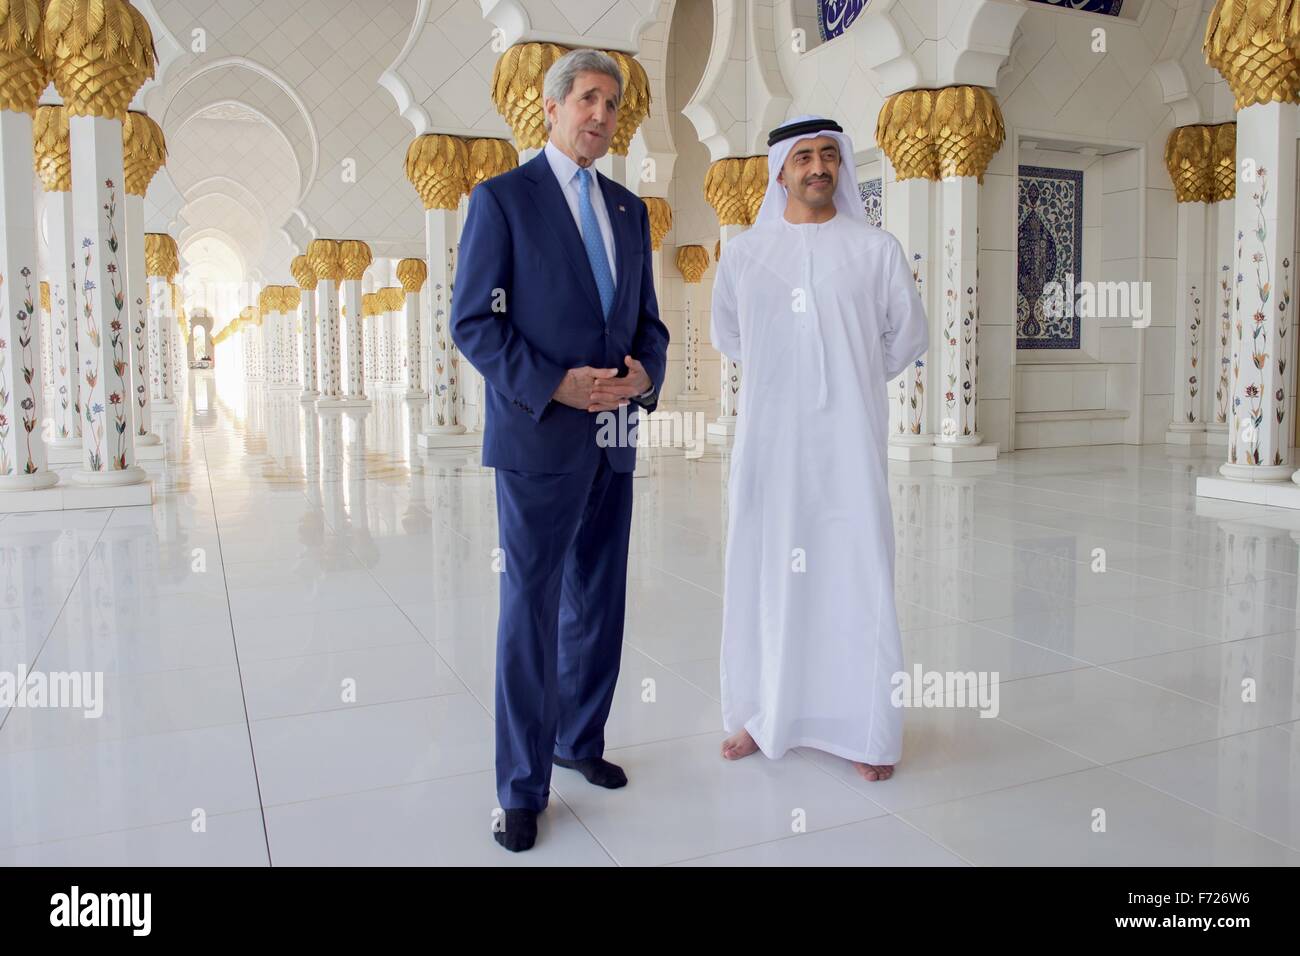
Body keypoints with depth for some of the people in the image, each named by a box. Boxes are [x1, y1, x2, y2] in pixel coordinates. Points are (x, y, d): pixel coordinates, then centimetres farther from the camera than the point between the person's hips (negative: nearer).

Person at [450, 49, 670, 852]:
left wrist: (644, 372, -7)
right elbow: (474, 322, -8)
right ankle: (523, 788, 12)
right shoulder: (502, 197, -2)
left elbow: (647, 320, 15)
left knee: (598, 602, 13)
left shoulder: (630, 210, 15)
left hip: (613, 440, 6)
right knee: (531, 609, 0)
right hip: (539, 437, -5)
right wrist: (554, 385, -19)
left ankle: (580, 738, 32)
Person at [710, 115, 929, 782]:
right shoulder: (742, 253, 8)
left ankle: (866, 730, 10)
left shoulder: (876, 249, 3)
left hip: (847, 440, -1)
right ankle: (763, 715, 19)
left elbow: (908, 335, 12)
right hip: (767, 438, 2)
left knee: (855, 573, -1)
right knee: (762, 572, 5)